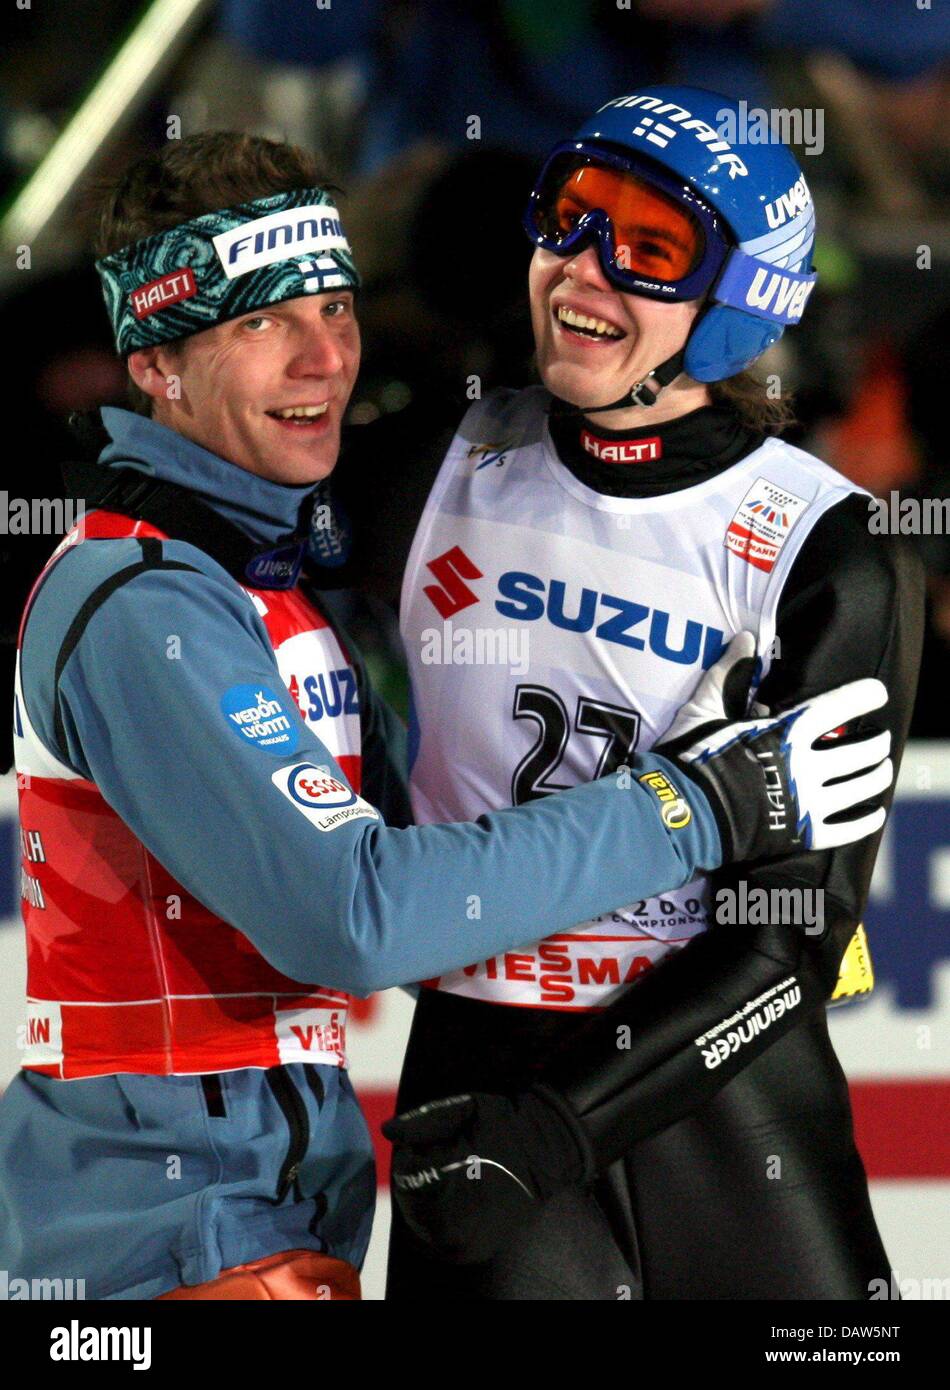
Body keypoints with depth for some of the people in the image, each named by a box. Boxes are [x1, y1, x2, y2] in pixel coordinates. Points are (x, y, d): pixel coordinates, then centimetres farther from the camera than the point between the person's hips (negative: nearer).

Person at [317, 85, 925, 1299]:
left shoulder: (832, 558, -9)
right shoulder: (446, 470, 0)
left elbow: (796, 934, -11)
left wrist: (561, 1125, -18)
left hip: (728, 1094, -2)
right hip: (477, 1069, 2)